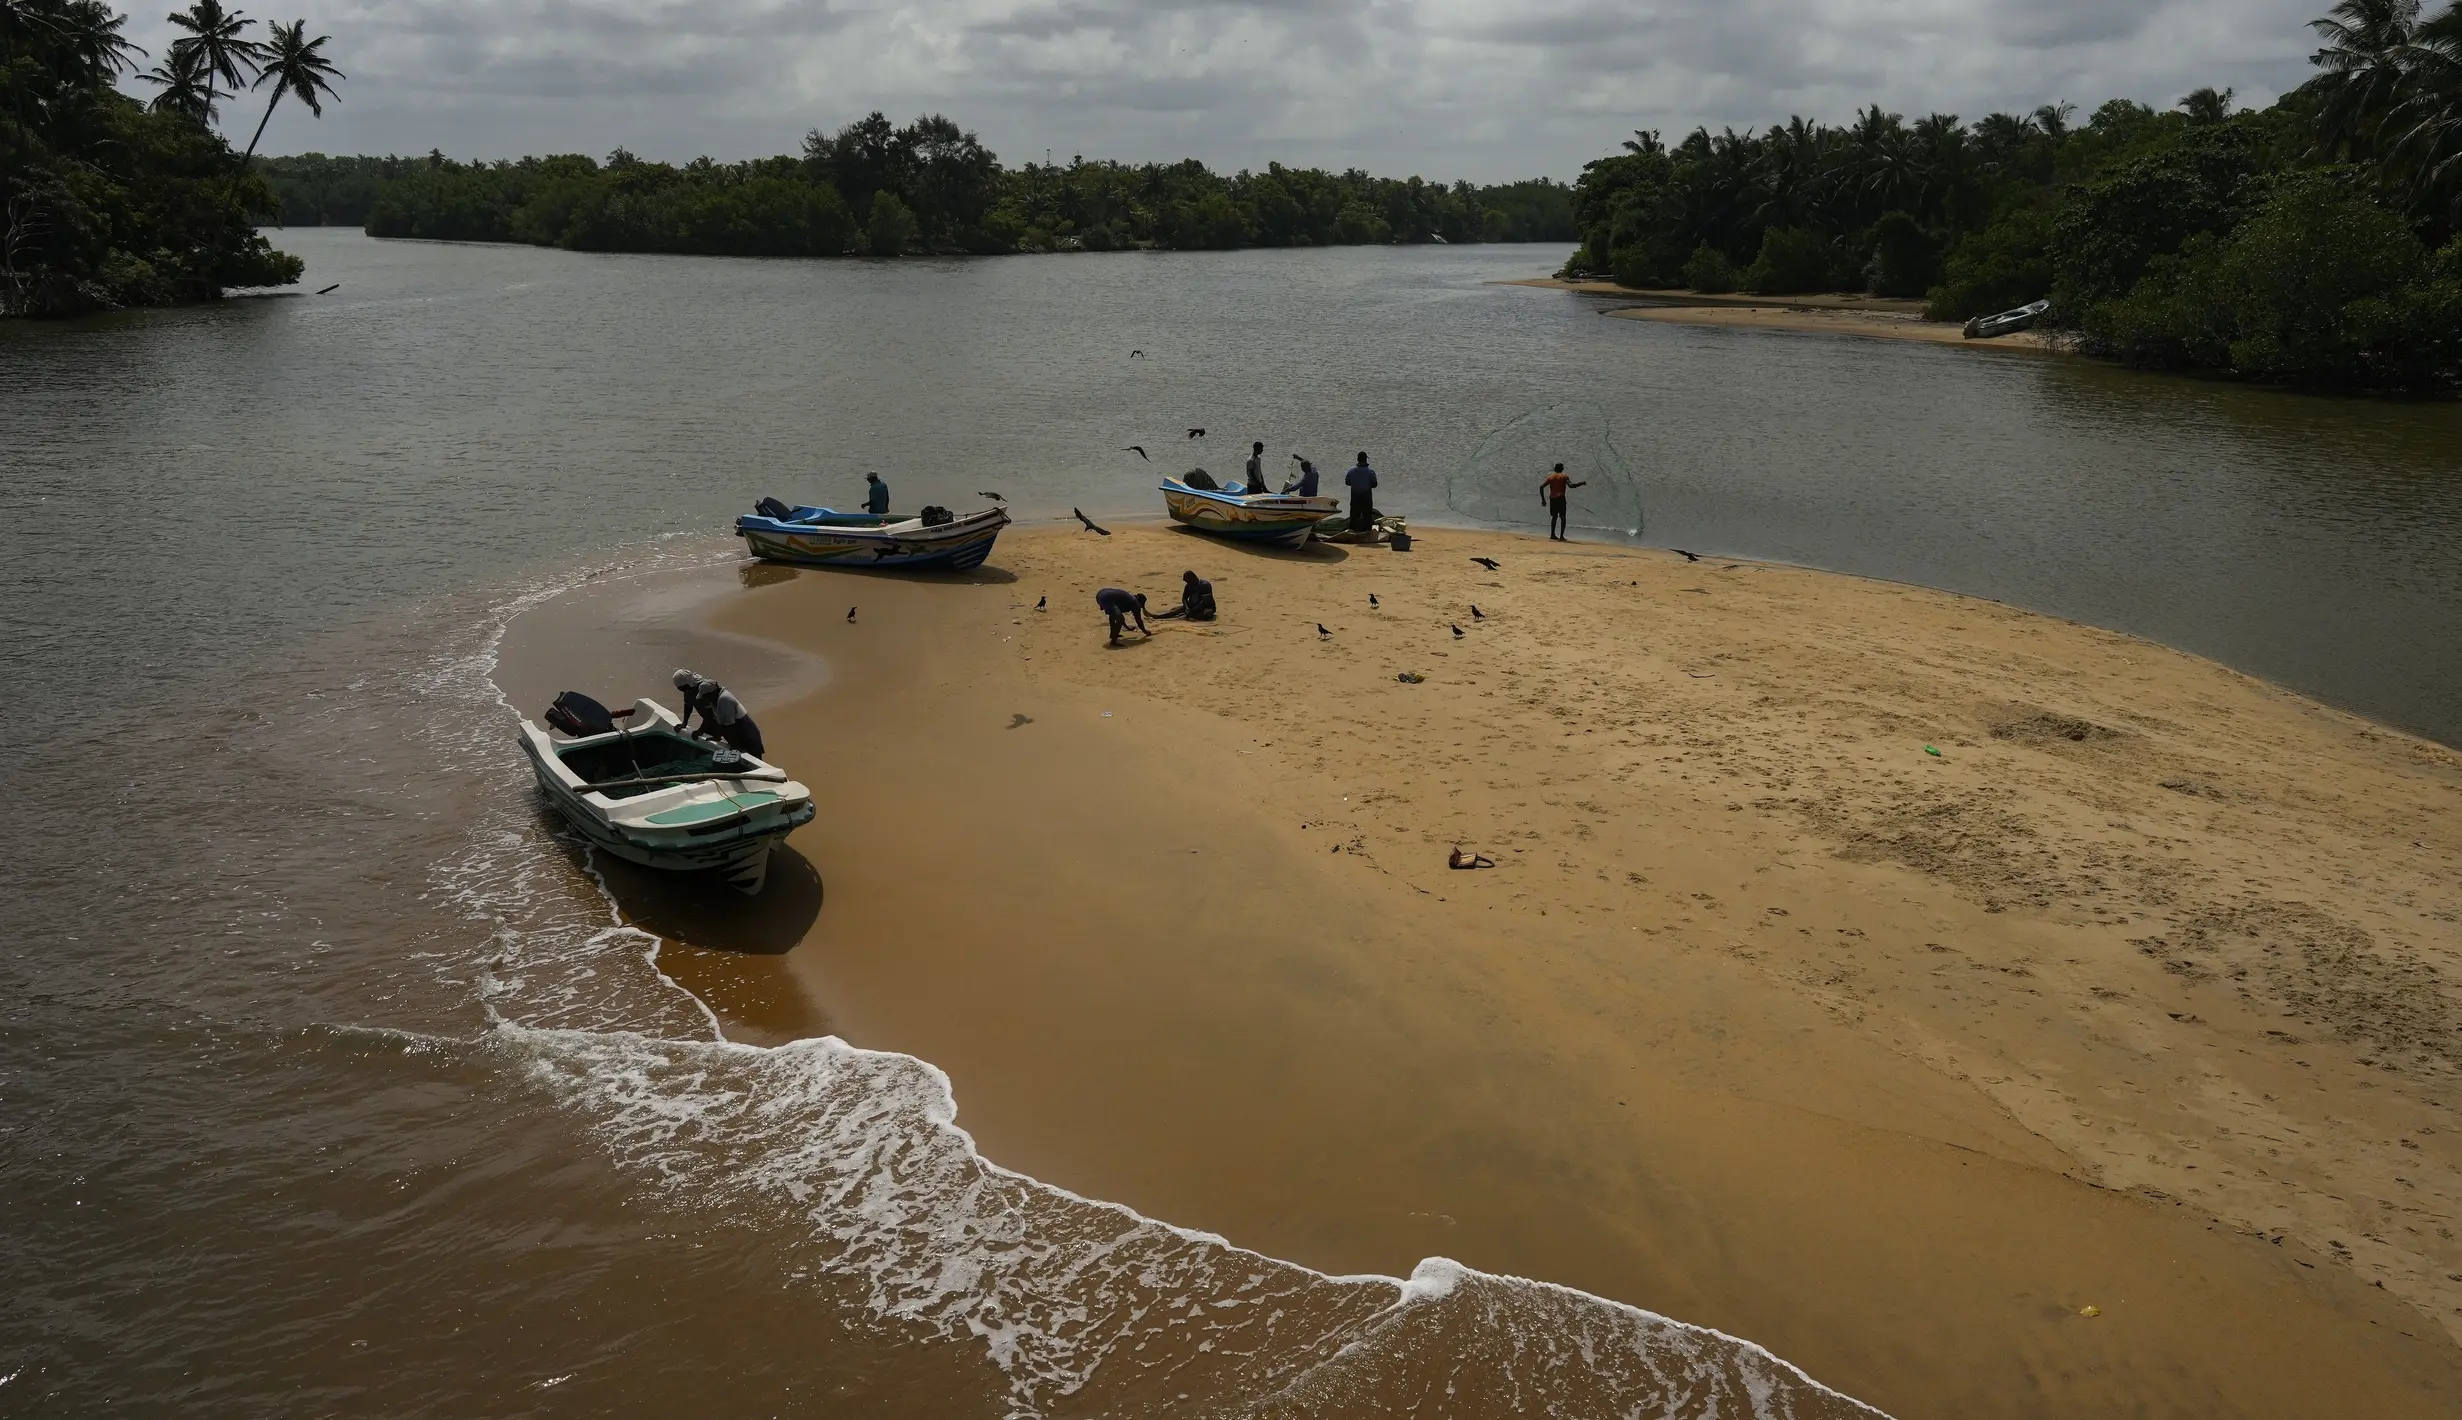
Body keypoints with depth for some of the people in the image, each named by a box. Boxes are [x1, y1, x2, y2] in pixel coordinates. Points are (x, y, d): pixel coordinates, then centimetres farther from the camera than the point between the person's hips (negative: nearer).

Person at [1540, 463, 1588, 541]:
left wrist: (1543, 499, 8)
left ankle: (1552, 535, 17)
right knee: (1562, 517, 1)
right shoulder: (1564, 476, -1)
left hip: (1552, 499, 4)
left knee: (1554, 516, 19)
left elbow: (1541, 486, 4)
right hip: (1560, 498, -4)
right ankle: (1561, 536, -10)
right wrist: (1581, 483, -4)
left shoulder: (1550, 477, 11)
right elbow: (1571, 485, -16)